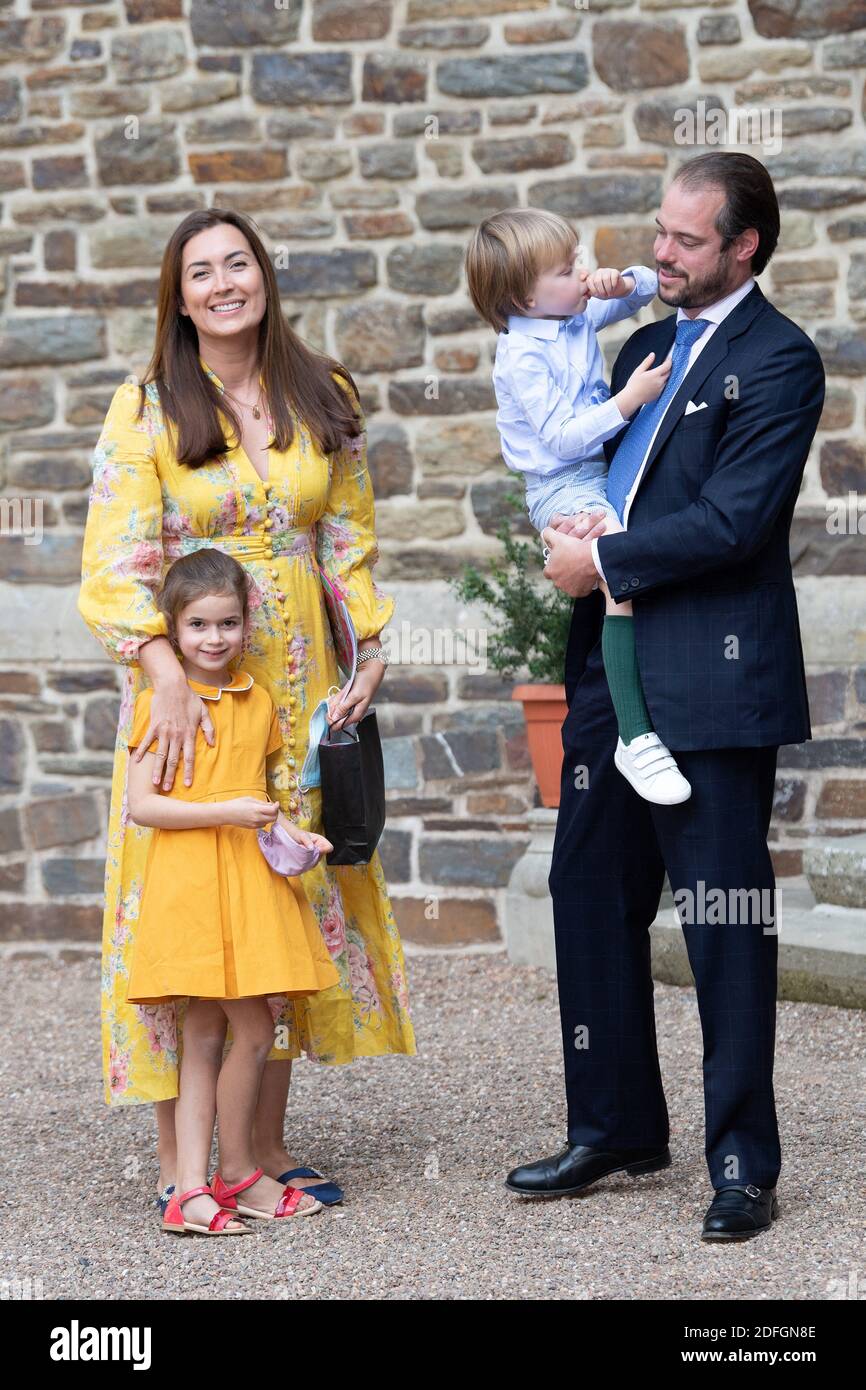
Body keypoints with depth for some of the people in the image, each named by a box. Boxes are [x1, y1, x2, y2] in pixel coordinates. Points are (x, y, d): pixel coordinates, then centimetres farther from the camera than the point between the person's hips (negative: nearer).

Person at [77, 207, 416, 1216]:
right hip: (187, 687, -4)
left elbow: (351, 543, 13)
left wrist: (370, 651, 0)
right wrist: (168, 675, -22)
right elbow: (114, 567, -9)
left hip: (301, 691, 4)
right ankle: (176, 1157, 5)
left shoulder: (324, 401, 8)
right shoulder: (146, 410, -3)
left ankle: (267, 1144, 15)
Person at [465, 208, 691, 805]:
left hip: (602, 472, 10)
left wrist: (623, 282, -5)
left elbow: (650, 286, 19)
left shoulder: (578, 316, 6)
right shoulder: (524, 357, -19)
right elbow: (563, 438, -24)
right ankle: (636, 739, -25)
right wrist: (630, 399, -23)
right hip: (562, 489, -10)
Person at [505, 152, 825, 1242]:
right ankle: (616, 1129, 27)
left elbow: (732, 519, -17)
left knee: (725, 923, -2)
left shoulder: (779, 361, -9)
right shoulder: (646, 346, 17)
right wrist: (570, 527, -1)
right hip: (614, 670, 9)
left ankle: (744, 1165, 6)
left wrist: (603, 562, -11)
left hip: (711, 681, -8)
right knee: (590, 898, 13)